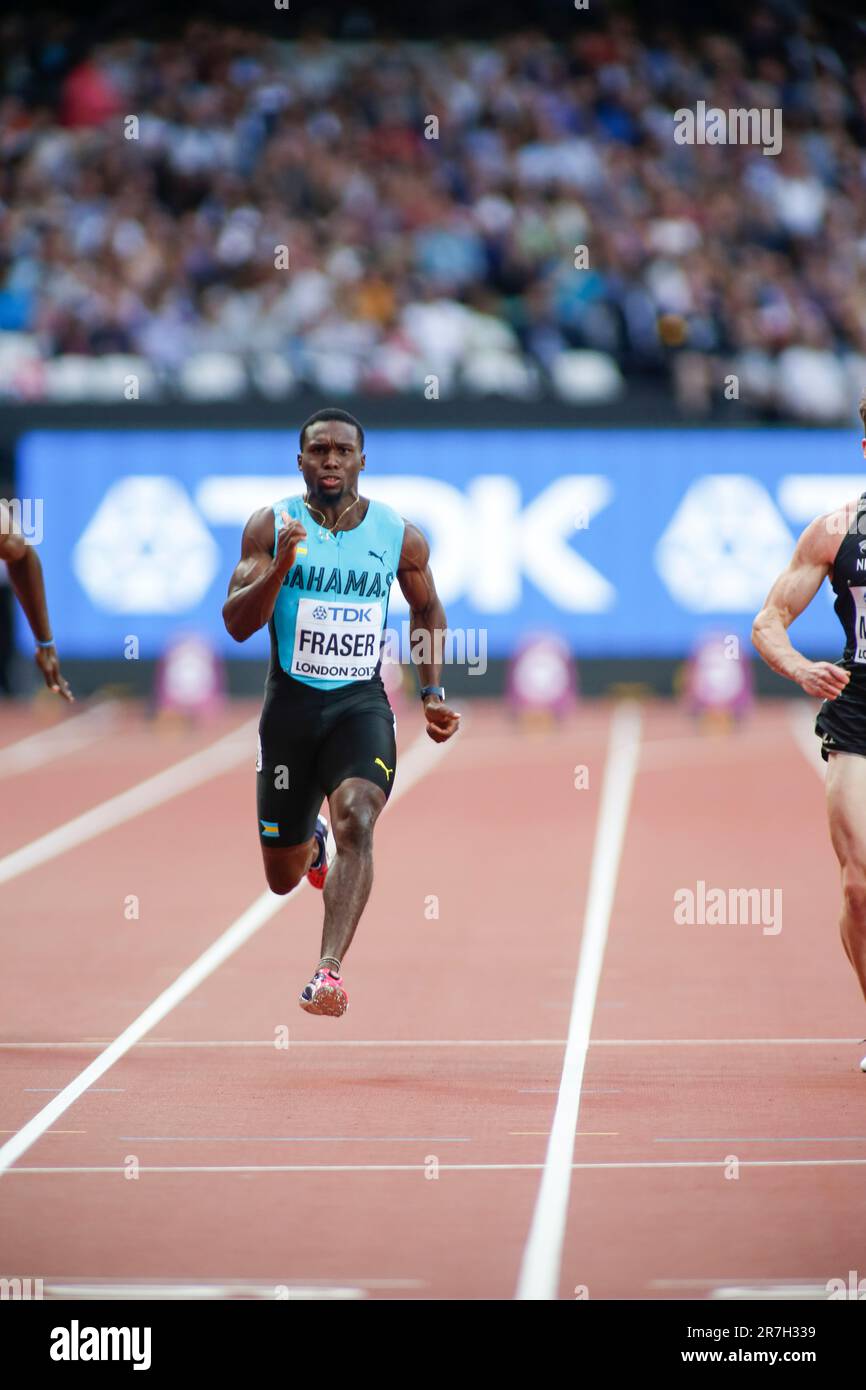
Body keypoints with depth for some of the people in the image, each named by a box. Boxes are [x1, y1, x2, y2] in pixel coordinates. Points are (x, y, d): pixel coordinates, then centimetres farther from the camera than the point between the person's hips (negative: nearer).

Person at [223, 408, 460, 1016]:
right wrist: (281, 566, -26)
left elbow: (427, 609, 19)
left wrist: (433, 692, 10)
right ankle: (311, 841, 51)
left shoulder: (401, 536, 0)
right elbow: (237, 625, -11)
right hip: (291, 703, 1)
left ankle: (330, 971, -36)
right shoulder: (271, 526, -4)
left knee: (357, 820, -29)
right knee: (282, 877, 12)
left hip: (362, 704, -1)